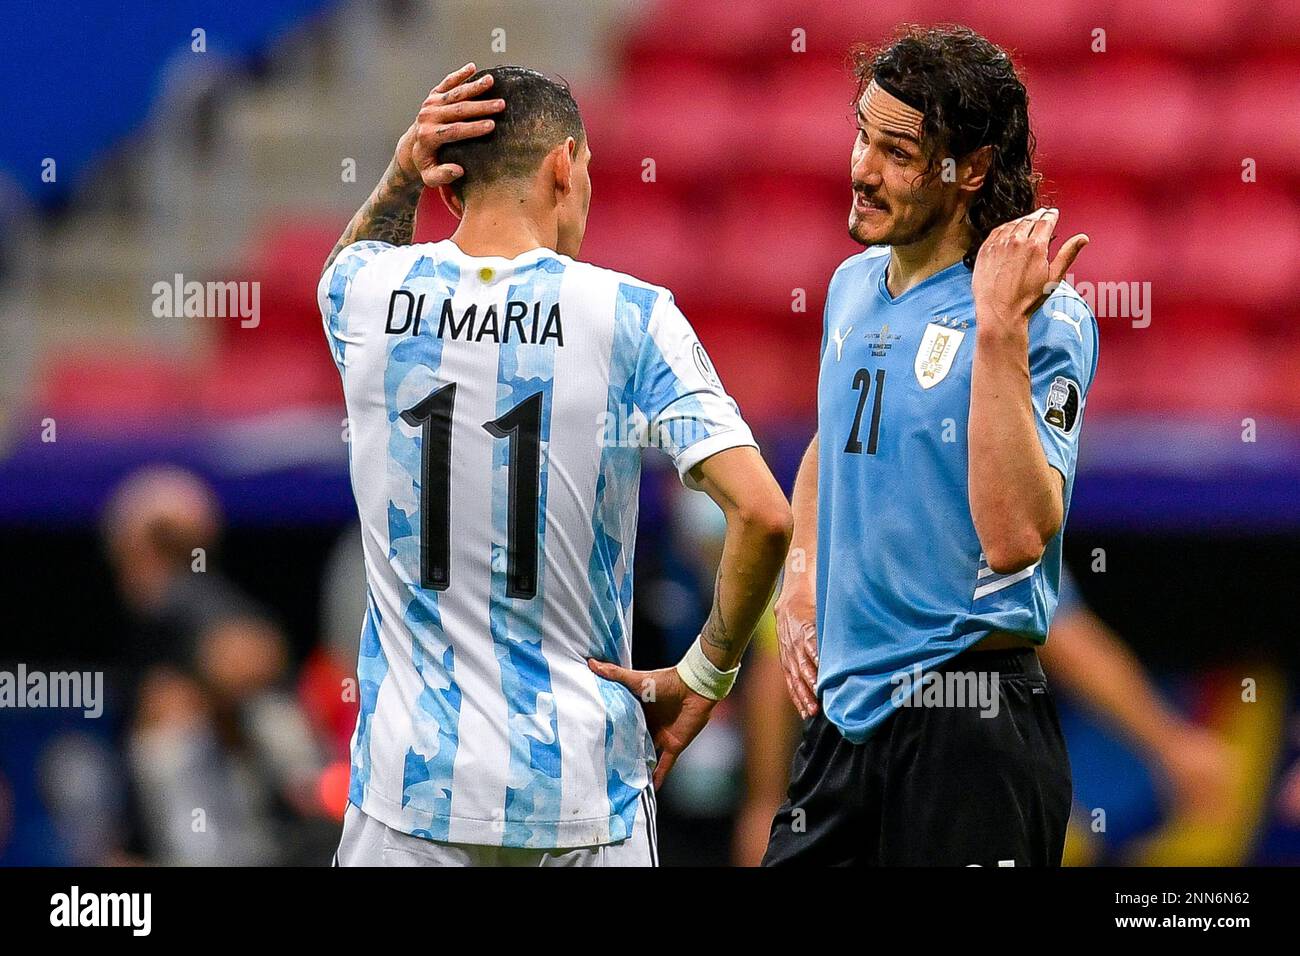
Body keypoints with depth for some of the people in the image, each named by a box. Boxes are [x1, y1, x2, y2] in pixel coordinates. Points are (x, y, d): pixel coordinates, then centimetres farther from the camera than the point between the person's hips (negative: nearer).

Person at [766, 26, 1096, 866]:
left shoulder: (1044, 318, -13)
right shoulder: (856, 286, 10)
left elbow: (1015, 537, -26)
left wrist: (999, 332, -28)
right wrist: (800, 582, 13)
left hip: (968, 727, -7)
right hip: (843, 712, 7)